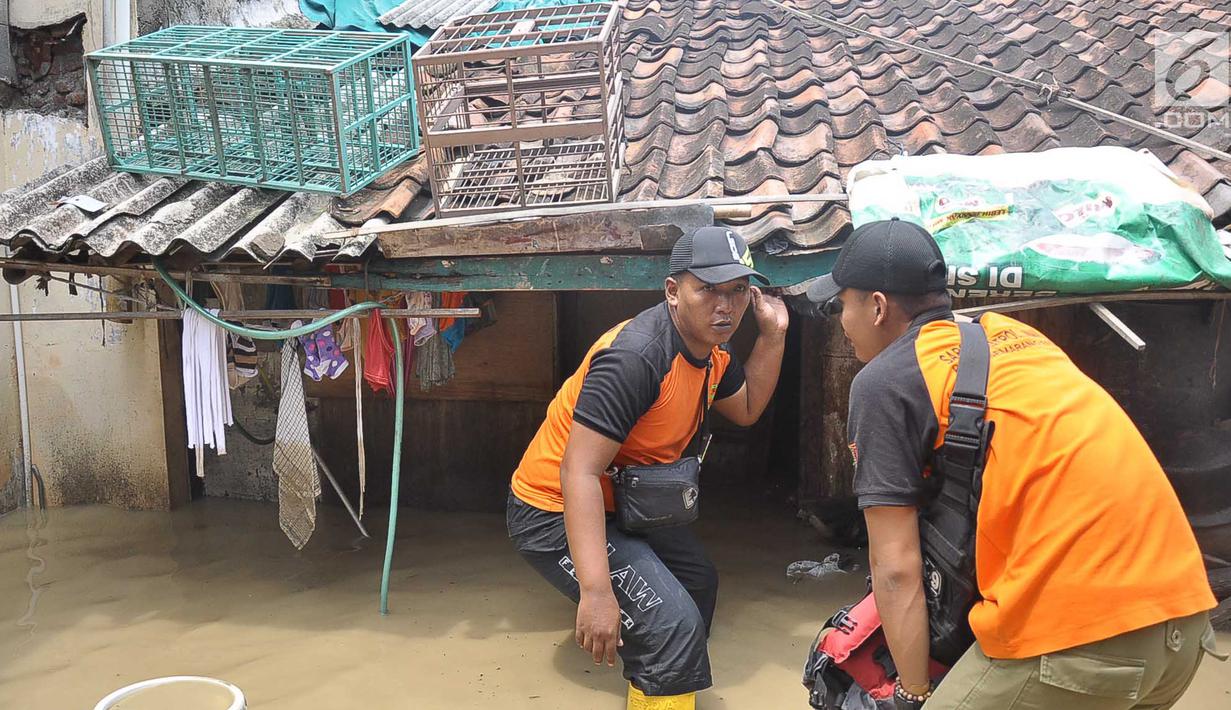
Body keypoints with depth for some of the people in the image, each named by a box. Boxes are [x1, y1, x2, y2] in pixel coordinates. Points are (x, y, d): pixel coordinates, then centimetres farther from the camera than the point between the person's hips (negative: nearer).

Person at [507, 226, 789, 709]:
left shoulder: (710, 351, -1)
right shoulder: (636, 357, -31)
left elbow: (746, 410, 18)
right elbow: (578, 473, -35)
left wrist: (773, 336, 4)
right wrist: (595, 592, -41)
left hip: (621, 503, 10)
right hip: (556, 512, -10)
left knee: (699, 582, 24)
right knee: (672, 625, -22)